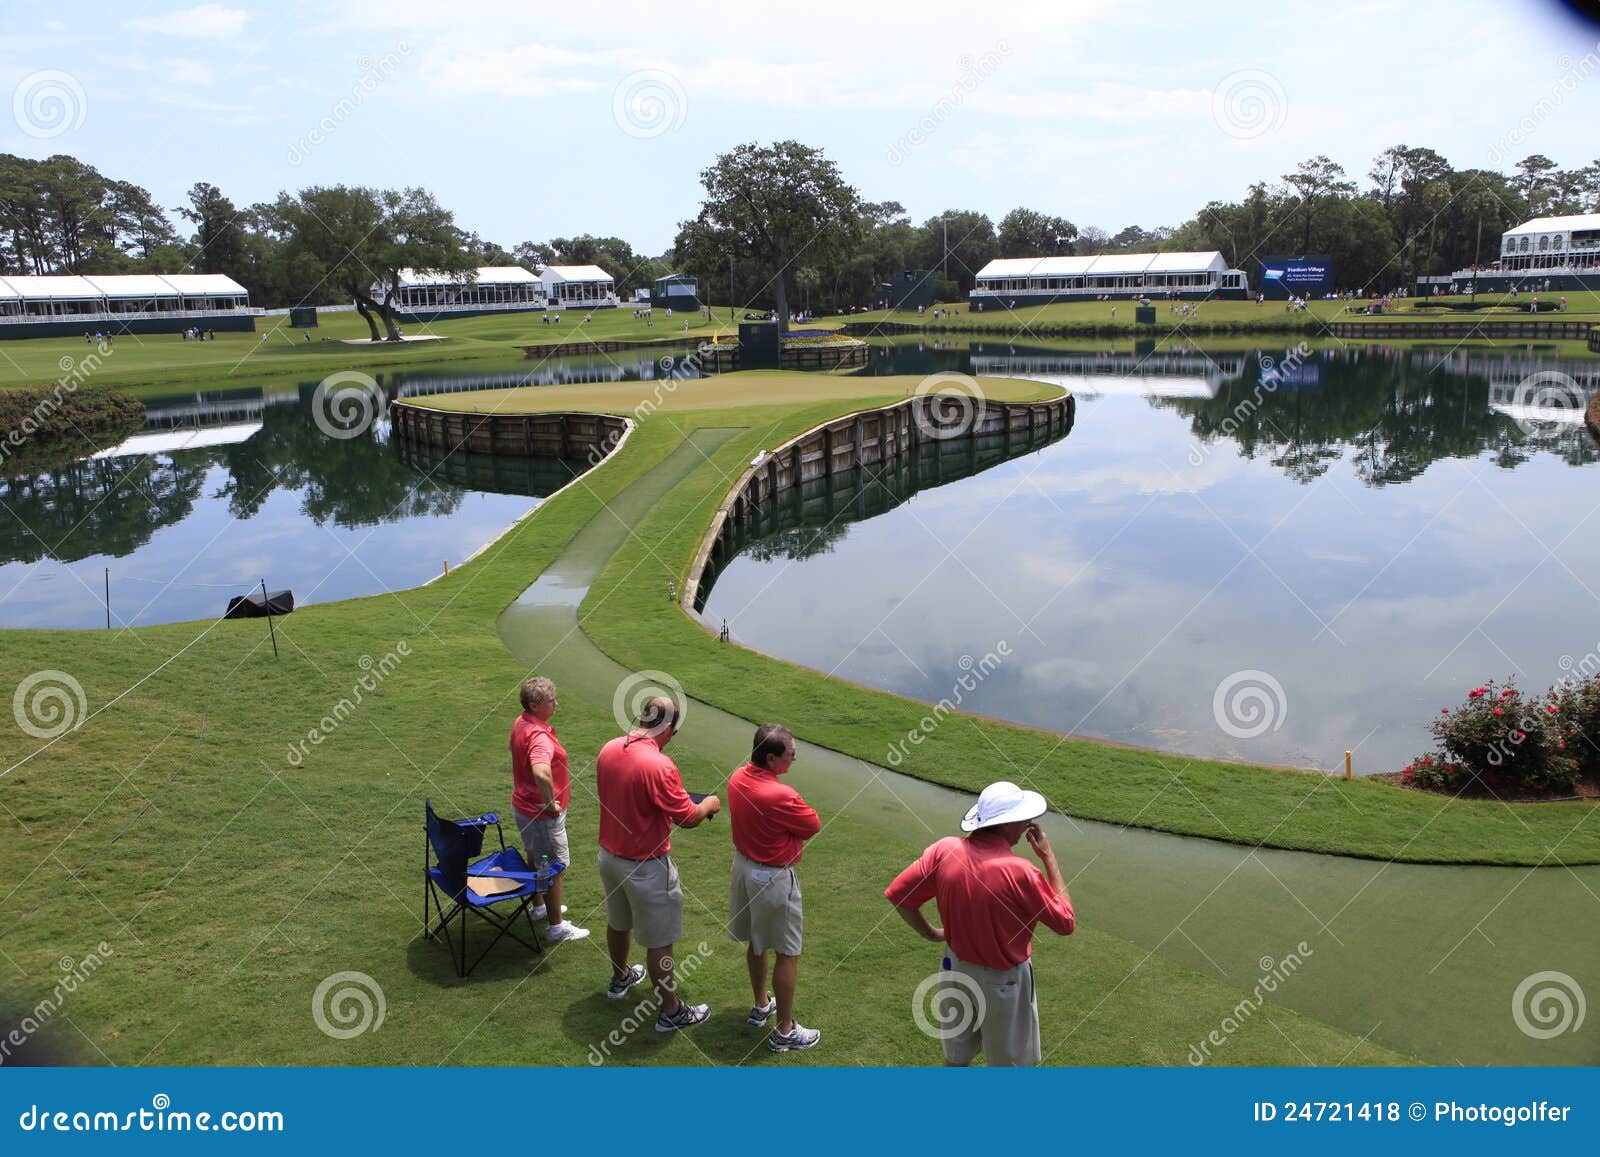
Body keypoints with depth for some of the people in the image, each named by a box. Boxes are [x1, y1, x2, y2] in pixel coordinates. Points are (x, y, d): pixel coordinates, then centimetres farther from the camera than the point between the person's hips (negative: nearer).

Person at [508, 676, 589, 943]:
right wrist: (551, 803, -33)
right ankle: (557, 926, 18)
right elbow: (541, 773, -51)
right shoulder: (539, 736, -32)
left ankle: (539, 906, 47)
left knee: (536, 857, 27)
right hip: (542, 814, -10)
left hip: (523, 805, 10)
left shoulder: (521, 723, 1)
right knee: (556, 867, 5)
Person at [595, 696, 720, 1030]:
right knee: (659, 942, 8)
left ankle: (620, 978, 52)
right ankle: (671, 1012, 21)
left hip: (609, 855, 8)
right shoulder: (659, 766, -29)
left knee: (618, 923, 29)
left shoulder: (608, 750, -6)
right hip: (646, 867, -8)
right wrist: (708, 805, -1)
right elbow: (687, 818, -21)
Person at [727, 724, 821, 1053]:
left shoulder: (737, 779, -6)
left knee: (756, 942, 25)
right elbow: (814, 826, -16)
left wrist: (781, 829, -5)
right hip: (773, 877, -8)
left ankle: (761, 1006, 43)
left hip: (743, 864, 8)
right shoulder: (781, 796, -31)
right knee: (787, 954, 8)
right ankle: (785, 1031, 18)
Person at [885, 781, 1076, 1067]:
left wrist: (932, 933, 4)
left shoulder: (945, 850, -15)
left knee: (956, 1056, 24)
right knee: (1009, 1063, 17)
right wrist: (1049, 857, -14)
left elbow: (897, 893, -9)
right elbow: (1066, 922, -16)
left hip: (957, 968, 5)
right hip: (1003, 982, -5)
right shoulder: (1019, 872, -29)